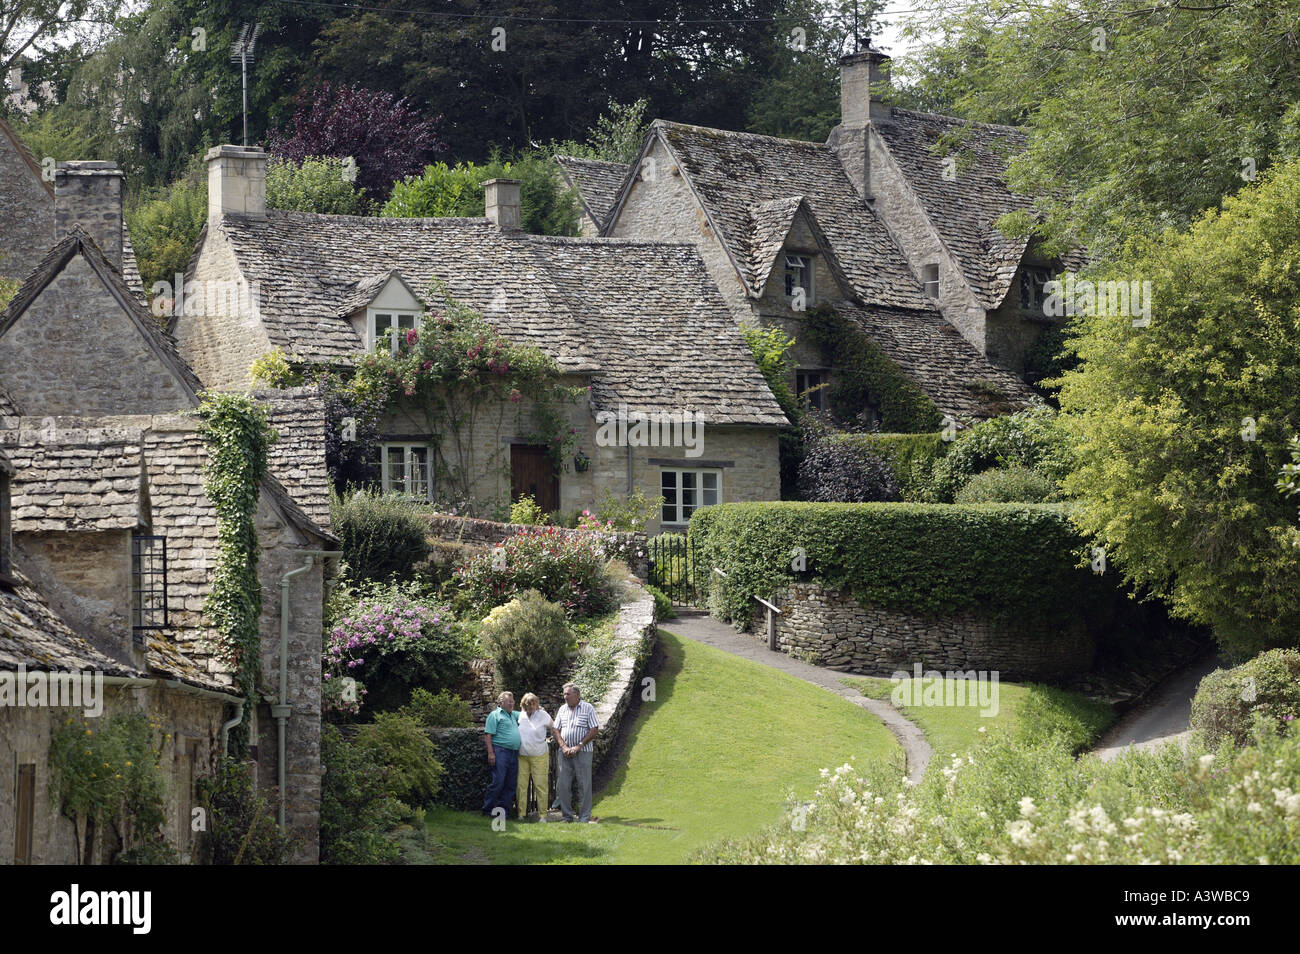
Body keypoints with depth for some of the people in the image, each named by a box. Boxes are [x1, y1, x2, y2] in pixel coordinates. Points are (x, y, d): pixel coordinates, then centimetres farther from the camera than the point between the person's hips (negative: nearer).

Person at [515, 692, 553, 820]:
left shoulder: (543, 715, -4)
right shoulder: (520, 715, 5)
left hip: (539, 756, -3)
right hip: (522, 756, 3)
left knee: (541, 785, -3)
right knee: (521, 785, 1)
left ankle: (543, 815, 2)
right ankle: (521, 813, 7)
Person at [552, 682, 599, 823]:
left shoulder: (588, 708, 0)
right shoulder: (562, 709, 12)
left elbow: (595, 730, -6)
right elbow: (555, 730, 10)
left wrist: (578, 747, -11)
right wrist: (564, 747, -6)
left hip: (583, 752, -4)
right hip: (565, 752, 4)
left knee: (584, 785, -3)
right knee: (563, 785, 1)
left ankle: (584, 817, 1)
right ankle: (567, 816, 8)